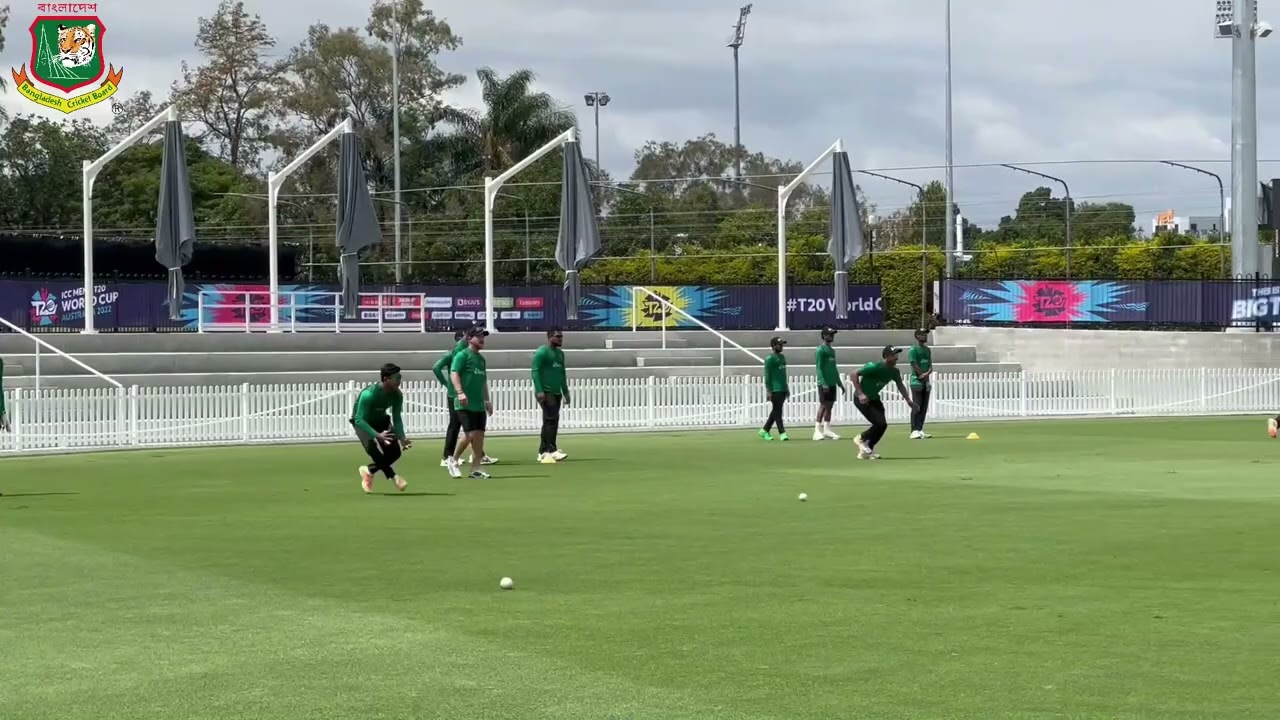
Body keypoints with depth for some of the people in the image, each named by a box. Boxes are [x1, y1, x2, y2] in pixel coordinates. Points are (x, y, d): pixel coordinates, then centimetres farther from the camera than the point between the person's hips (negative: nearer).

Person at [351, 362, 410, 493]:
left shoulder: (397, 395, -18)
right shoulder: (368, 395, -37)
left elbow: (396, 418, -8)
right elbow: (359, 420, -39)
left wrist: (402, 438, -24)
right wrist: (377, 435, -53)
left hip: (380, 420, 6)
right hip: (362, 422, -6)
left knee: (395, 451, -7)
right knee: (372, 447, -33)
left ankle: (369, 470, 18)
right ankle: (393, 477, -23)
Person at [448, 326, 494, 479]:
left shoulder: (481, 358, 18)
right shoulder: (463, 355, -5)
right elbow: (454, 373, -17)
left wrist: (487, 400, 23)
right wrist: (460, 392, -30)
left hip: (479, 404, 8)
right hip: (465, 404, -8)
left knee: (480, 435, 3)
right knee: (471, 434, -13)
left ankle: (476, 469, 8)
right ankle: (454, 460, 7)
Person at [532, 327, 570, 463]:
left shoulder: (560, 353, 18)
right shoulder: (541, 352, -8)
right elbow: (535, 371, -13)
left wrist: (565, 392, 21)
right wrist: (539, 391, -22)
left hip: (556, 392, 9)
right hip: (545, 392, -9)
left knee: (549, 422, 9)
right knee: (552, 419, -16)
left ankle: (543, 453, 13)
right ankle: (552, 450, -19)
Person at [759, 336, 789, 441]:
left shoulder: (782, 357, 17)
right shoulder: (770, 359, -8)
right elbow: (767, 375, -11)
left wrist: (787, 388, 20)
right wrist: (768, 391, -15)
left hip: (783, 389, 8)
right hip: (775, 389, -8)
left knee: (776, 411, 11)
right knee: (777, 411, -7)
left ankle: (765, 431, 20)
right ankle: (782, 433, -8)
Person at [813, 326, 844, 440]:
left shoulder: (832, 350, 17)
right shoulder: (820, 350, -8)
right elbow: (819, 368, -14)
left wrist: (839, 383, 20)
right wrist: (823, 383, -21)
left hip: (832, 383, 8)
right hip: (824, 383, -8)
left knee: (829, 406, 8)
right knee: (823, 405, -9)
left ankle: (827, 431, 11)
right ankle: (817, 431, -6)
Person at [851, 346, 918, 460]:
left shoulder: (894, 371, -4)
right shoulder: (874, 367, -26)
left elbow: (900, 385, 12)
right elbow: (855, 374, -24)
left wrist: (909, 400, 4)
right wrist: (860, 393, -30)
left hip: (874, 399, 8)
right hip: (862, 399, -8)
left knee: (882, 425, 4)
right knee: (880, 423, -17)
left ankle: (865, 452, 18)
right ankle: (861, 439, 9)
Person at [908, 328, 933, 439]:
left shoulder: (927, 350, 16)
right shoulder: (913, 350, -7)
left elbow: (930, 366, 12)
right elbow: (914, 366, -12)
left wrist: (926, 374, -9)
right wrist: (924, 376, -6)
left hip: (926, 382, 7)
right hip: (917, 381, -7)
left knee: (924, 408, 6)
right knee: (917, 407, -10)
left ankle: (920, 430, 10)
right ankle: (914, 431, -11)